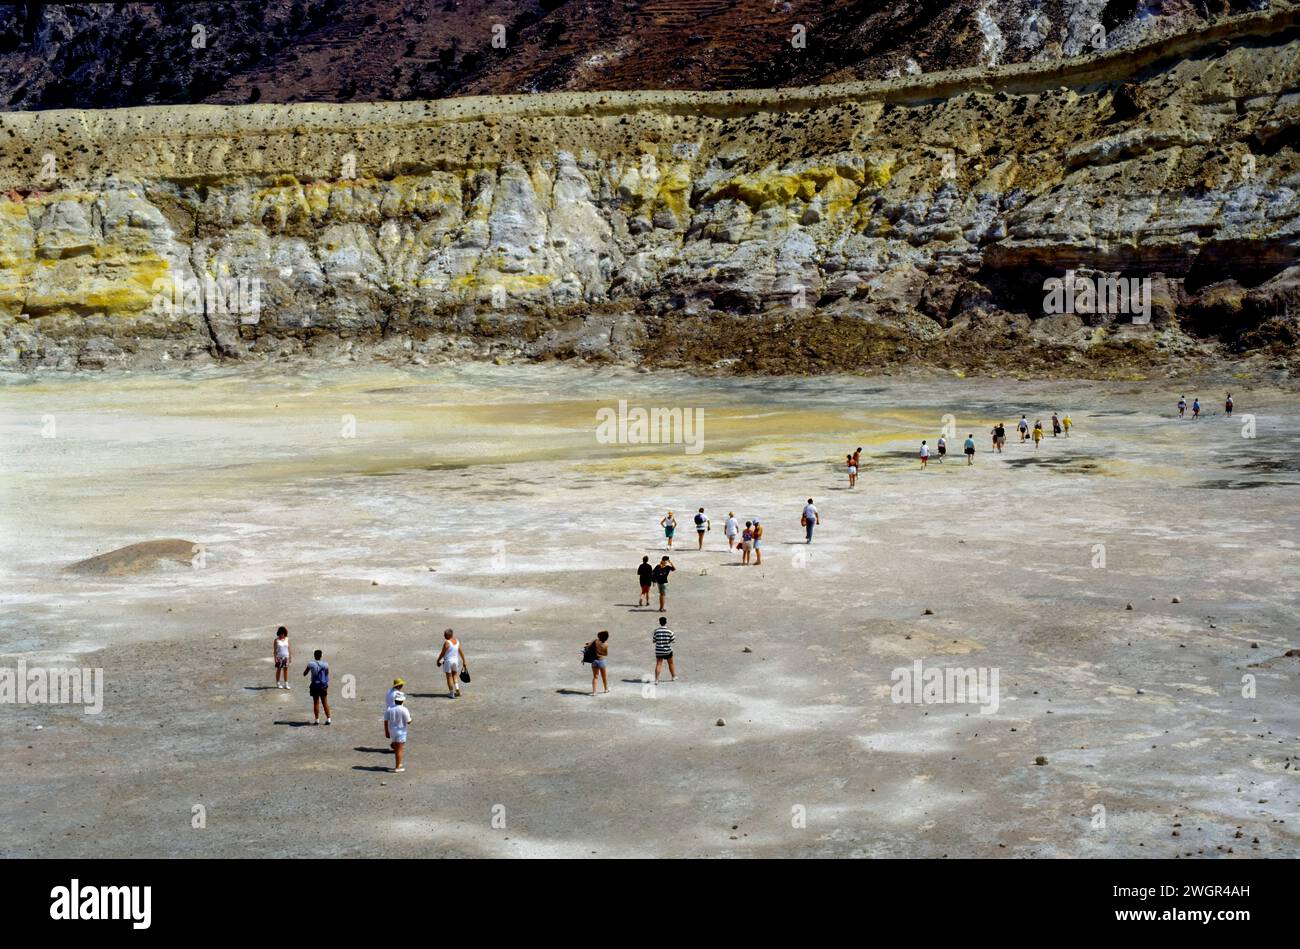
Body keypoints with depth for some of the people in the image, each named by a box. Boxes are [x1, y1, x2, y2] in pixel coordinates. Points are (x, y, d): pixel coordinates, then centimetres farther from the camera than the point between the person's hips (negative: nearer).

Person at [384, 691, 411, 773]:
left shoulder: (389, 708, -1)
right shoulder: (404, 710, -16)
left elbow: (385, 721, 0)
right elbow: (408, 722, -13)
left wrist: (386, 732, 9)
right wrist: (408, 714, 6)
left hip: (392, 731, 6)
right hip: (400, 731, -6)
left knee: (396, 748, 21)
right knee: (399, 749, 1)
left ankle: (397, 764, 33)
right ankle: (397, 768, 1)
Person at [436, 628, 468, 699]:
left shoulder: (447, 643, -19)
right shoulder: (457, 641, 0)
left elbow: (442, 653, -13)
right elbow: (461, 652, 4)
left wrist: (438, 661, 2)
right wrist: (464, 662, 12)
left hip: (448, 661, -6)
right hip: (456, 661, 6)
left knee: (449, 677, 6)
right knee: (455, 676, 23)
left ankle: (451, 694, 12)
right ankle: (457, 690, 14)